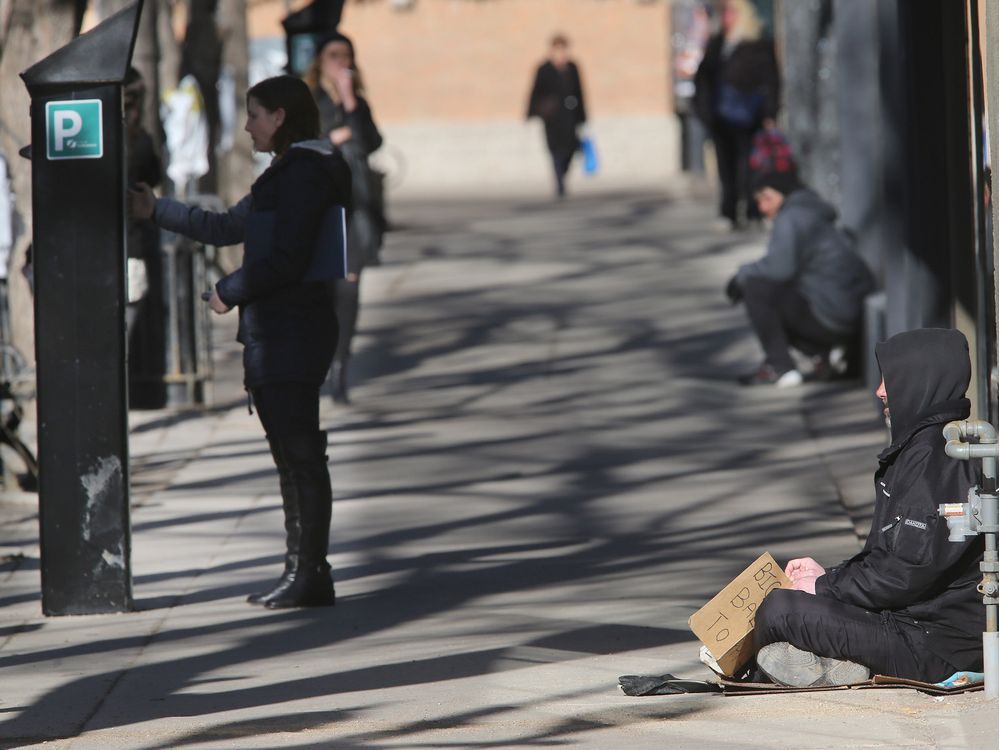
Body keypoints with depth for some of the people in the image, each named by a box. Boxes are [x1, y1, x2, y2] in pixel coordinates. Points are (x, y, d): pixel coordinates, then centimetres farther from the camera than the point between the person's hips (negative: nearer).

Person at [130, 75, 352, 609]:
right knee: (293, 455, 12)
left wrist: (228, 292, -9)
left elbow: (285, 259, -21)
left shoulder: (305, 171, -14)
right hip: (275, 336, 10)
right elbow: (228, 227, 26)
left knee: (300, 453, -7)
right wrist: (156, 211, 27)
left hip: (289, 336, -10)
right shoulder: (288, 173, 19)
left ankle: (310, 576, -4)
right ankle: (303, 571, 16)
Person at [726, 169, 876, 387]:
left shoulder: (793, 217, -10)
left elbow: (781, 266, -23)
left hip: (832, 318, -10)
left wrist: (743, 275, -7)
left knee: (755, 287, -12)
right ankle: (825, 353, 9)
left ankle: (779, 367, -10)